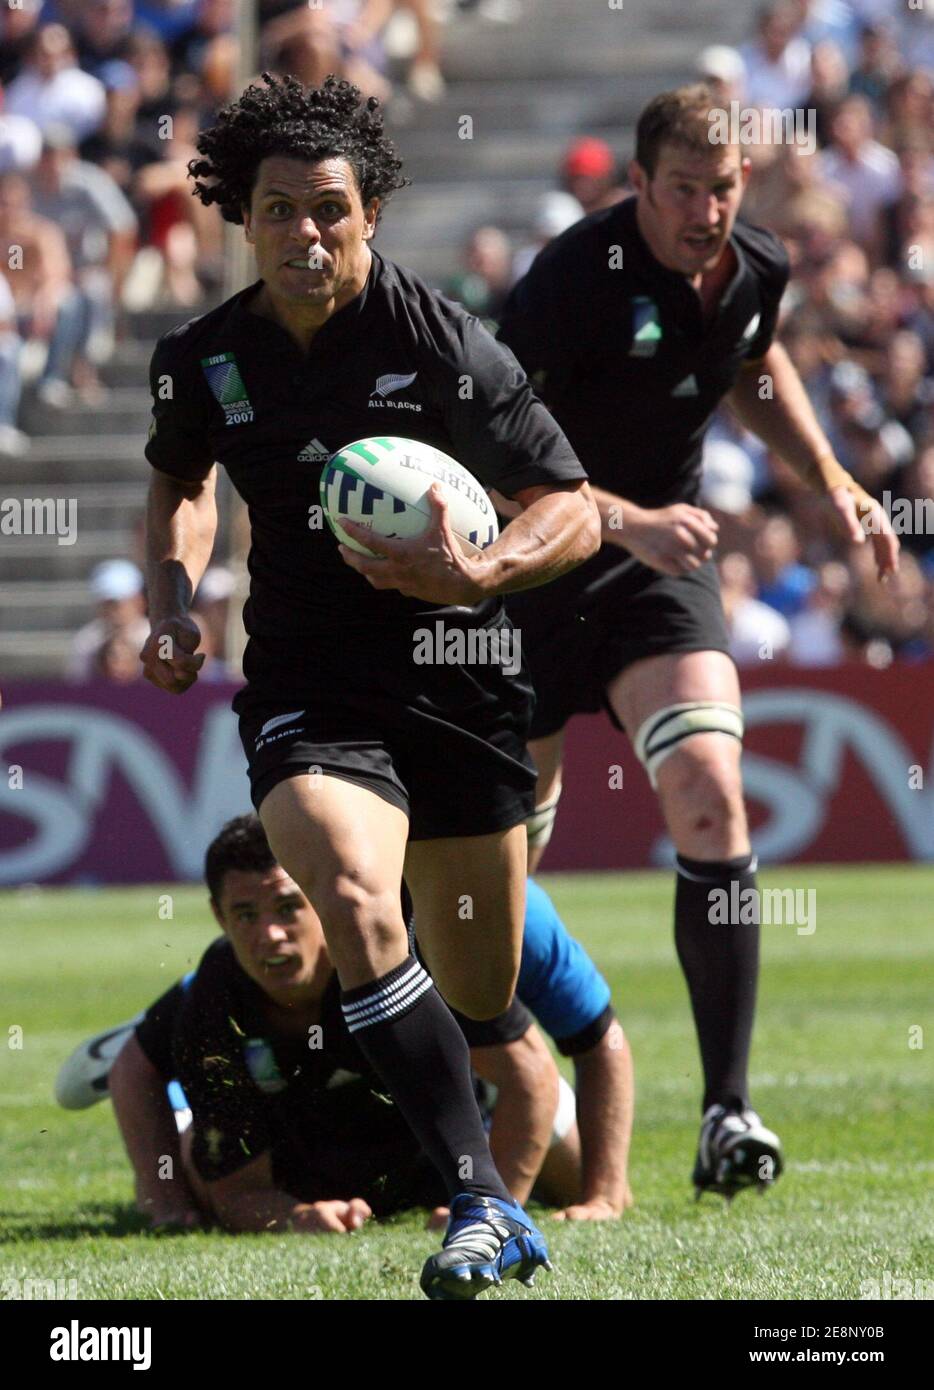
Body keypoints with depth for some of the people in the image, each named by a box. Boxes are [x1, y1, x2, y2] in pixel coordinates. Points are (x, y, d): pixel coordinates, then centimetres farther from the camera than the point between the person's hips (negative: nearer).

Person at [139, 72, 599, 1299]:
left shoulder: (445, 346, -12)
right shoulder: (203, 361, -1)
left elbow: (571, 511, -8)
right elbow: (180, 481, 22)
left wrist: (477, 578, -26)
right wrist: (172, 600, 6)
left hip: (458, 680, -1)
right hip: (308, 690, 1)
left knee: (481, 994, 7)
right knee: (355, 904, -28)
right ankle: (485, 1208, -26)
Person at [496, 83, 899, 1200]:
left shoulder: (755, 271, -3)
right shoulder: (577, 280, -23)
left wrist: (830, 481, 12)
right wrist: (629, 521, -35)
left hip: (660, 565, 4)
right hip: (530, 573, -3)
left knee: (709, 795, -18)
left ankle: (727, 1111, -17)